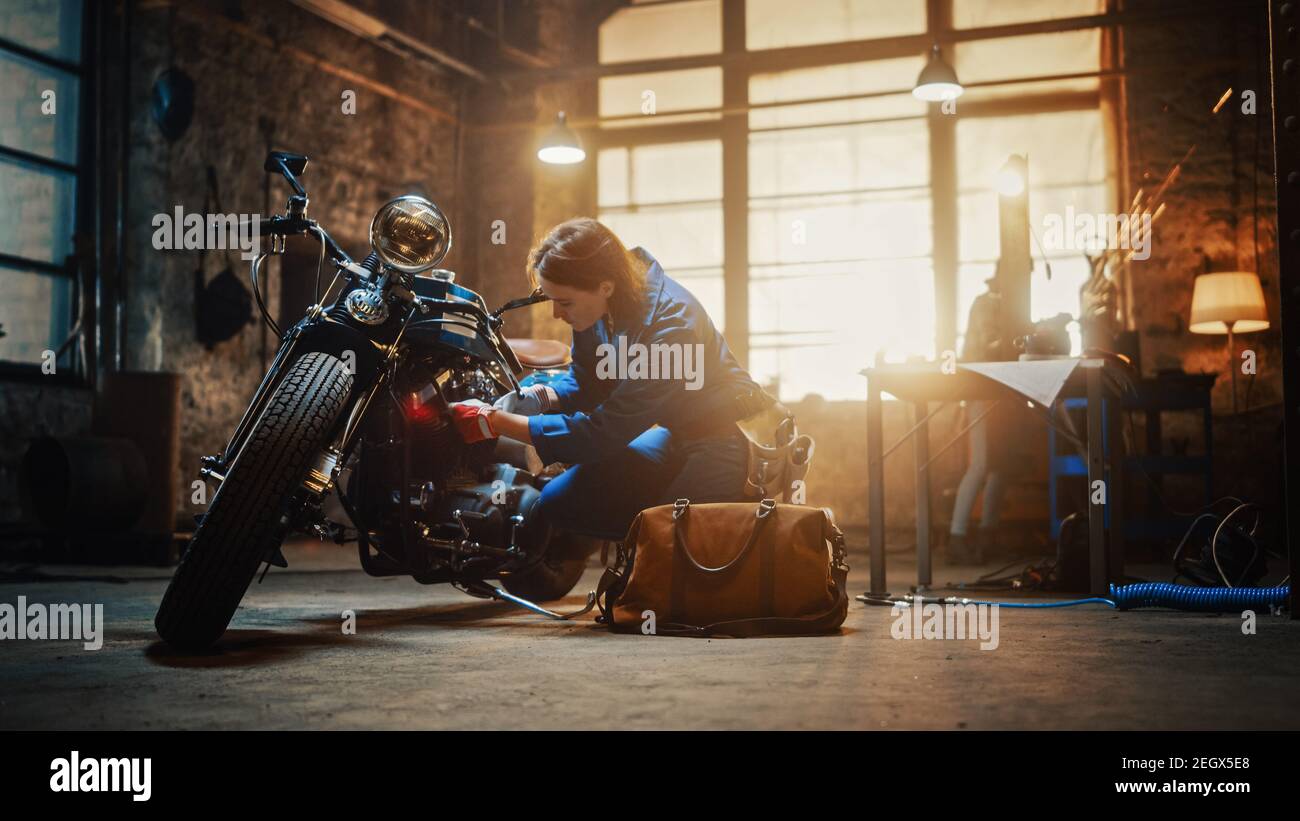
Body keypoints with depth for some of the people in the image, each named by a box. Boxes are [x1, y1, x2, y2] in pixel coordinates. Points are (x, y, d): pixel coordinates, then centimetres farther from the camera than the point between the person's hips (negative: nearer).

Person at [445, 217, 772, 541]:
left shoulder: (670, 322, -32)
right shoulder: (597, 306, -9)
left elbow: (605, 431, -31)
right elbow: (585, 383, 8)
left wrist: (496, 423, -30)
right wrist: (536, 397, -15)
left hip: (727, 438, -8)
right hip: (676, 431, 8)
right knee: (557, 502, -1)